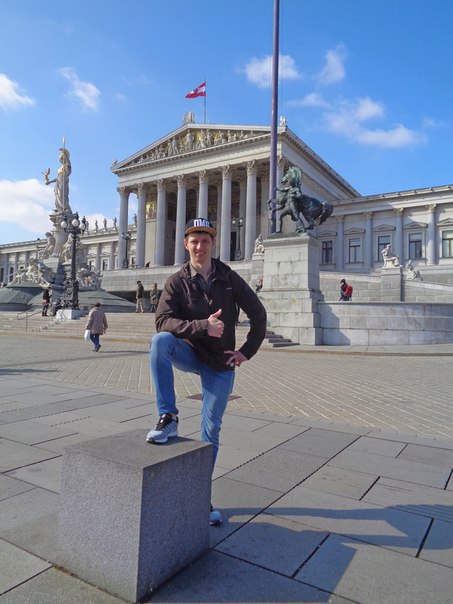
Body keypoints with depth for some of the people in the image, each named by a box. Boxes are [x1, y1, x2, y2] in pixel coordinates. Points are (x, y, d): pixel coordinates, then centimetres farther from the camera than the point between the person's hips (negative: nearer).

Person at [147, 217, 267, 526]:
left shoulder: (229, 278, -2)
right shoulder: (177, 281, -6)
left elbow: (259, 315, 4)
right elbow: (163, 321, -18)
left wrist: (247, 351, -1)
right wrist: (203, 326, -29)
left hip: (220, 364, 1)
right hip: (189, 354, 0)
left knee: (211, 431, 3)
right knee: (160, 340, -32)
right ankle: (168, 417, -22)